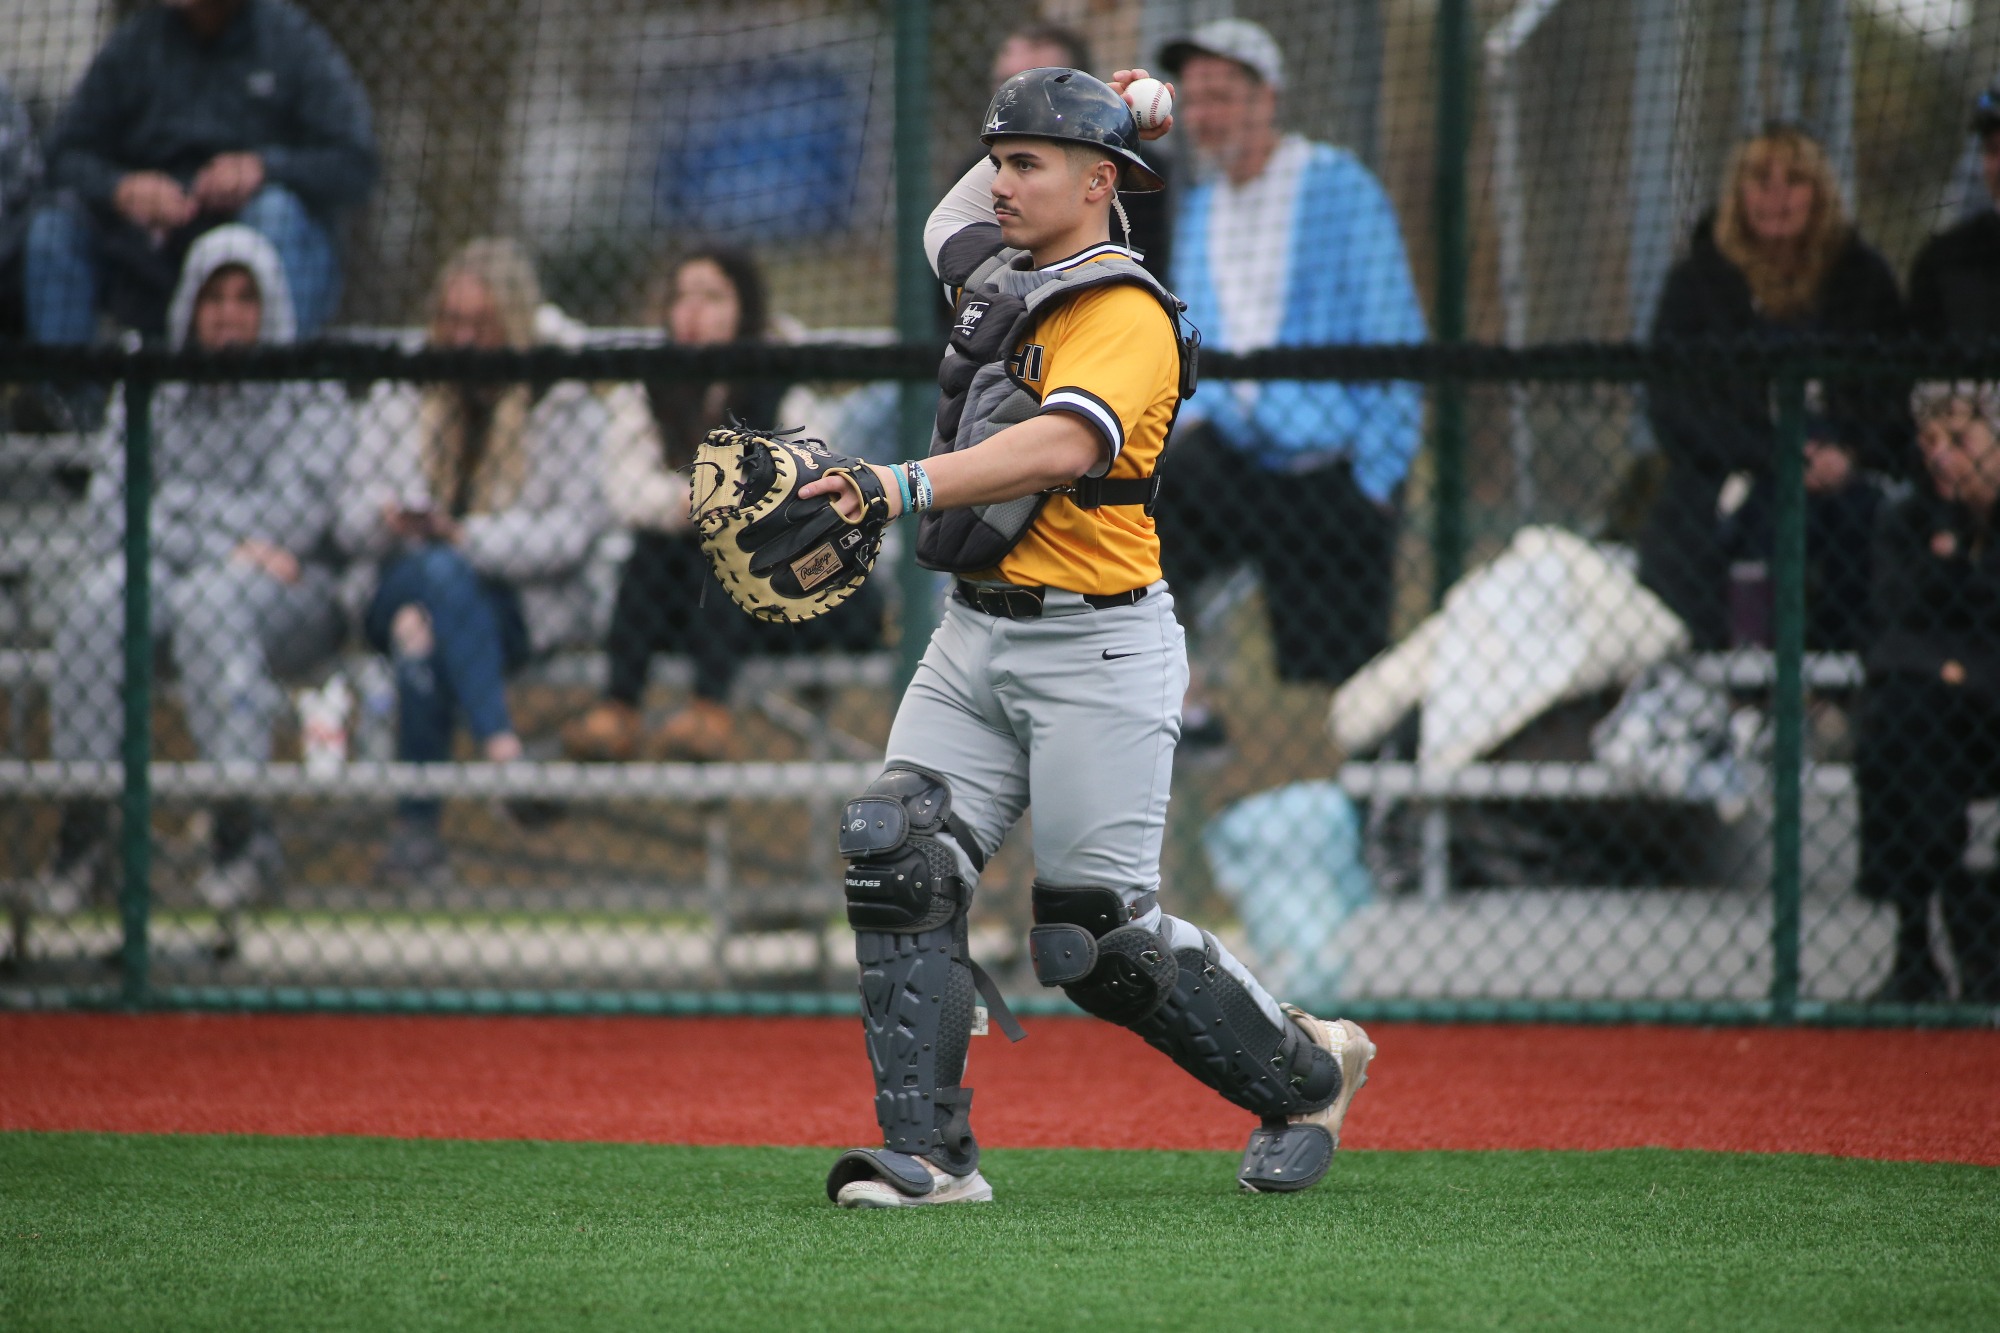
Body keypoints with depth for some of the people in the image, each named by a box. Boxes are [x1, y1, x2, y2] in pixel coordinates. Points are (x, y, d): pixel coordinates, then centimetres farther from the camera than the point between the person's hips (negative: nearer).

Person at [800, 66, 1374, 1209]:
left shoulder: (1125, 312, -14)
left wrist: (908, 485, -46)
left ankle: (1307, 1071, 19)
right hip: (976, 639, 8)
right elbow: (956, 219, 39)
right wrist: (1088, 114, 23)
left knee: (1098, 938, -5)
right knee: (897, 860, -11)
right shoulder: (1000, 280, 13)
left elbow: (1065, 442, -33)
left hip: (1095, 646, -8)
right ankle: (929, 1154, -9)